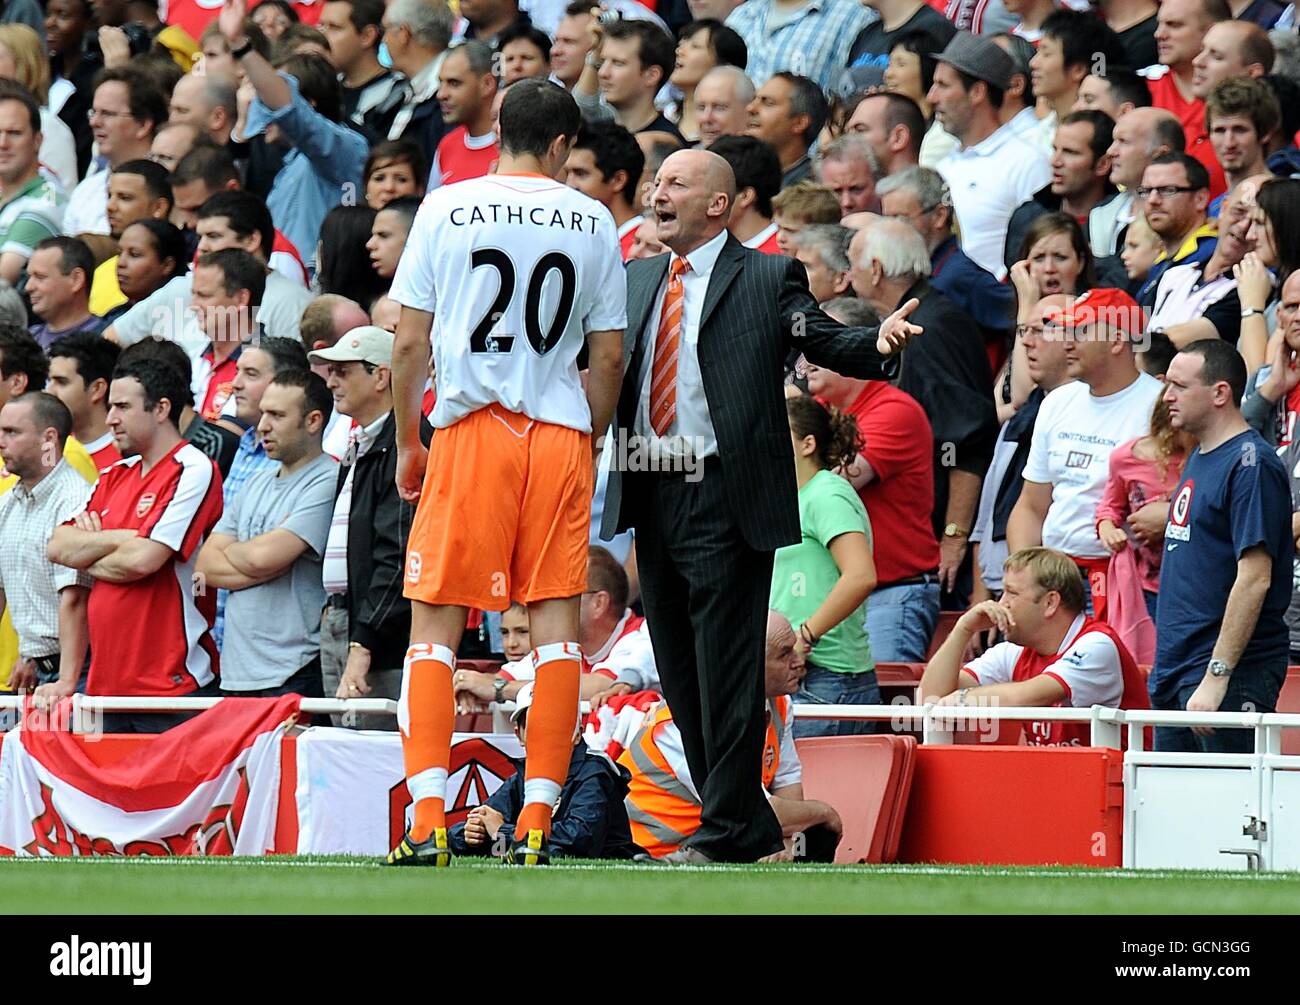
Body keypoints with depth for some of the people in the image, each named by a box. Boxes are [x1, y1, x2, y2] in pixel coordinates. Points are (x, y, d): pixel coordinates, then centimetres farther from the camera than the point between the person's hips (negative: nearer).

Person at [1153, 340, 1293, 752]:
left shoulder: (1251, 464, -13)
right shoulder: (1199, 458, 16)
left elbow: (1255, 578, -20)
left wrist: (1217, 676, -24)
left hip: (1232, 672, -10)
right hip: (1175, 669, 10)